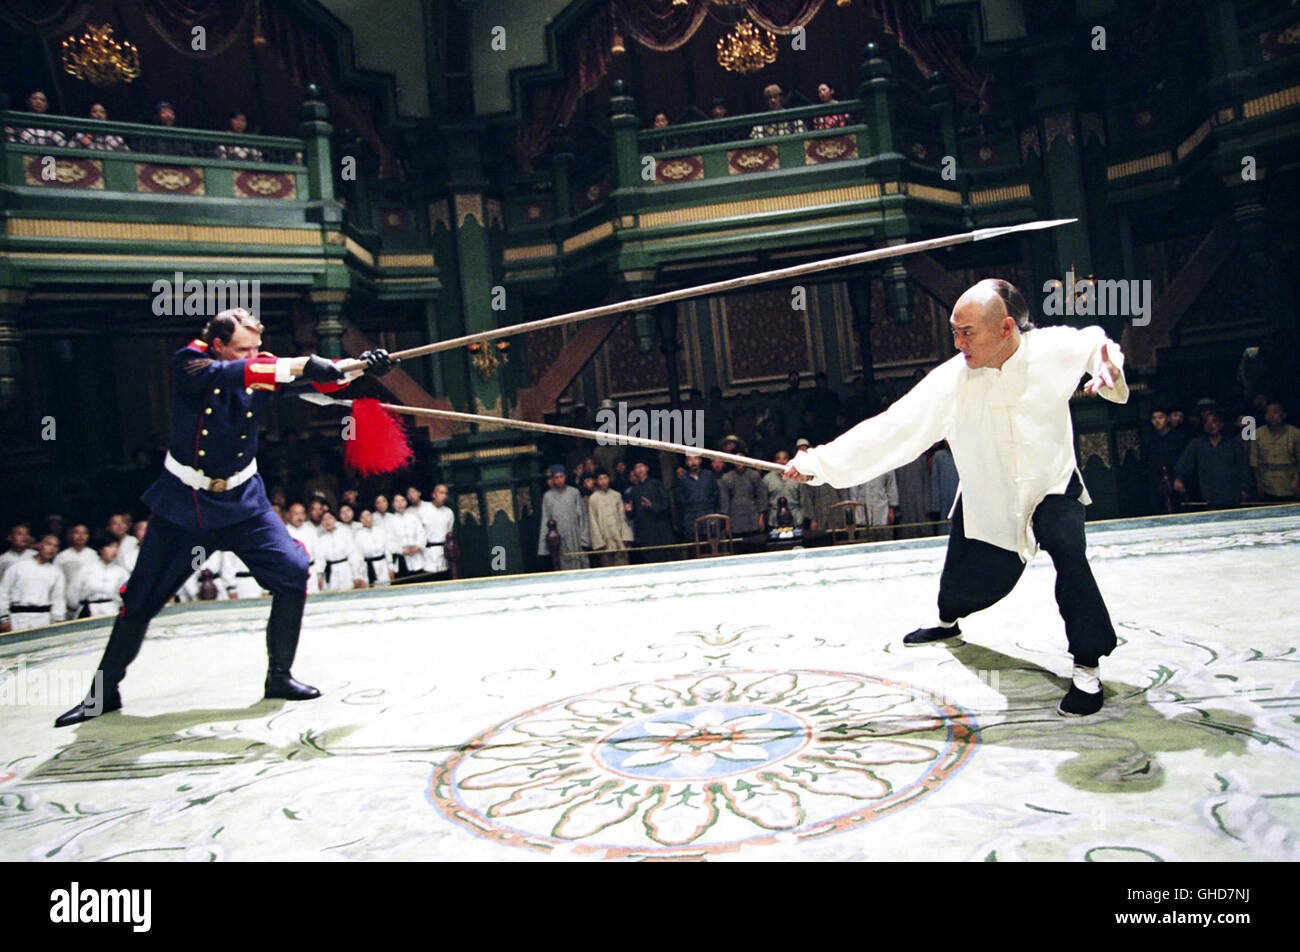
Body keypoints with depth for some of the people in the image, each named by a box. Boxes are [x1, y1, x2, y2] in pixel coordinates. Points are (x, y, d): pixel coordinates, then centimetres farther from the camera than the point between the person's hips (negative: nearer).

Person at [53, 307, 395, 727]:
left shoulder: (263, 367, -6)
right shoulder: (189, 363, -15)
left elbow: (317, 380, -18)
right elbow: (229, 375, -35)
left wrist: (361, 366, -37)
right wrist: (299, 365, -44)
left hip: (242, 501, 2)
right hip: (182, 502, -2)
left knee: (293, 572, -13)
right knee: (141, 597, 7)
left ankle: (279, 676, 3)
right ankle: (104, 691, 28)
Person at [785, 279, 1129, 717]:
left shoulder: (1054, 348, -20)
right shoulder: (950, 381, -23)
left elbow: (1094, 341, 5)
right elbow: (890, 429, -26)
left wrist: (1107, 366, -18)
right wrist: (818, 461, -33)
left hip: (1053, 486, -1)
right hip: (987, 497, 1)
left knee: (1068, 554, -29)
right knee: (966, 585, 11)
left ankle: (1087, 666, -8)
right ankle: (947, 620, 52)